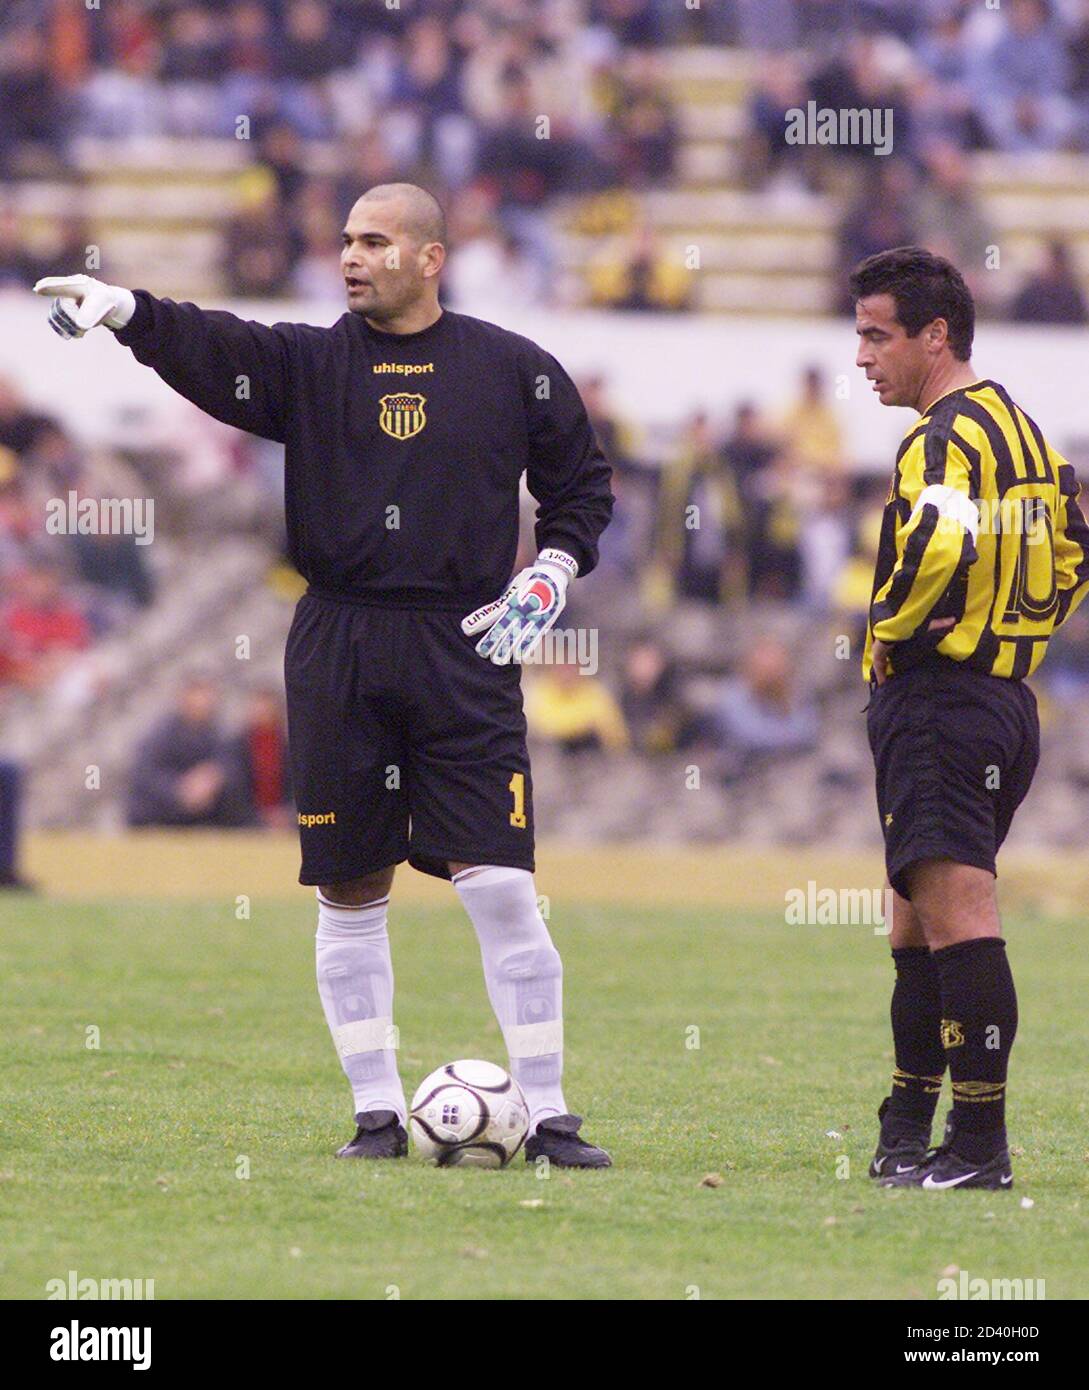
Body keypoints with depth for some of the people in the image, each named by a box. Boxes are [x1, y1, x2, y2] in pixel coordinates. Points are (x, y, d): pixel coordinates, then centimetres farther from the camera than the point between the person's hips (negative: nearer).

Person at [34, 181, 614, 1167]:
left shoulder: (513, 370, 4)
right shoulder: (309, 364, 6)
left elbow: (582, 484, 14)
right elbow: (212, 350, -12)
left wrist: (551, 575, -1)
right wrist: (127, 312, -30)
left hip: (464, 652, -2)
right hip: (337, 654, 2)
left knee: (501, 887, -8)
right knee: (350, 891, 5)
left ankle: (548, 1116, -2)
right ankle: (379, 1113, 14)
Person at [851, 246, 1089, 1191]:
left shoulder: (948, 434, -14)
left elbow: (939, 544, -31)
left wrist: (890, 626, -15)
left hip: (937, 698, -11)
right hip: (1008, 689, 11)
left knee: (956, 910, -12)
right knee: (921, 918, 17)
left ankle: (980, 1144, -16)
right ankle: (909, 1129, 23)